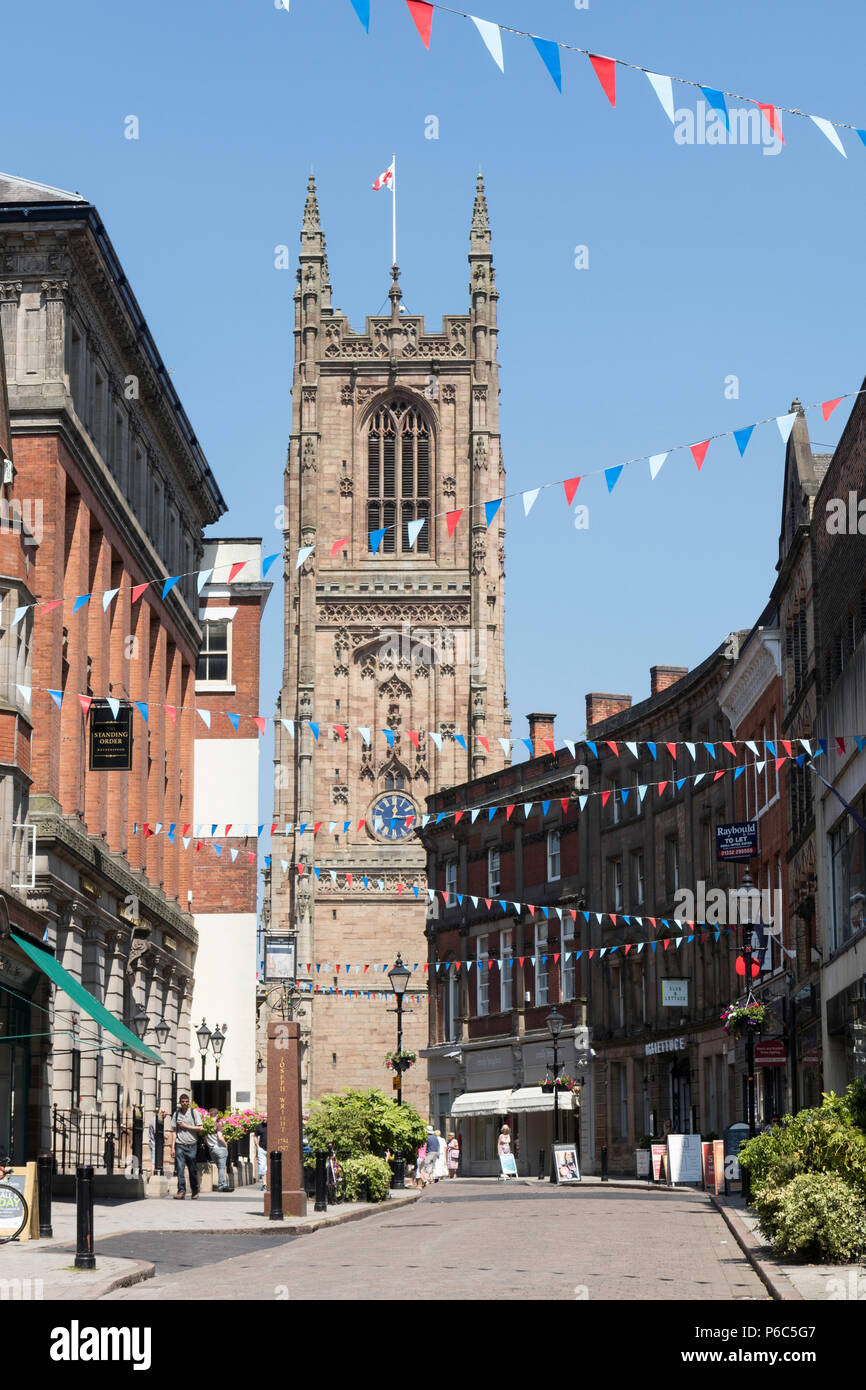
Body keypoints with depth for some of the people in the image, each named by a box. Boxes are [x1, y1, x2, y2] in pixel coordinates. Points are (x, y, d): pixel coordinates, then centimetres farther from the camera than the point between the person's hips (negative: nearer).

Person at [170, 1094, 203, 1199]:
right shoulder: (176, 1114, 9)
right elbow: (175, 1131, 11)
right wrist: (173, 1147, 6)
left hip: (191, 1145, -1)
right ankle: (181, 1191, -10)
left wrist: (185, 1126, -8)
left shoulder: (194, 1112, 2)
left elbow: (199, 1128, -2)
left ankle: (195, 1191, 19)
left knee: (192, 1170, 5)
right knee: (180, 1169, -9)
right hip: (180, 1145, 1)